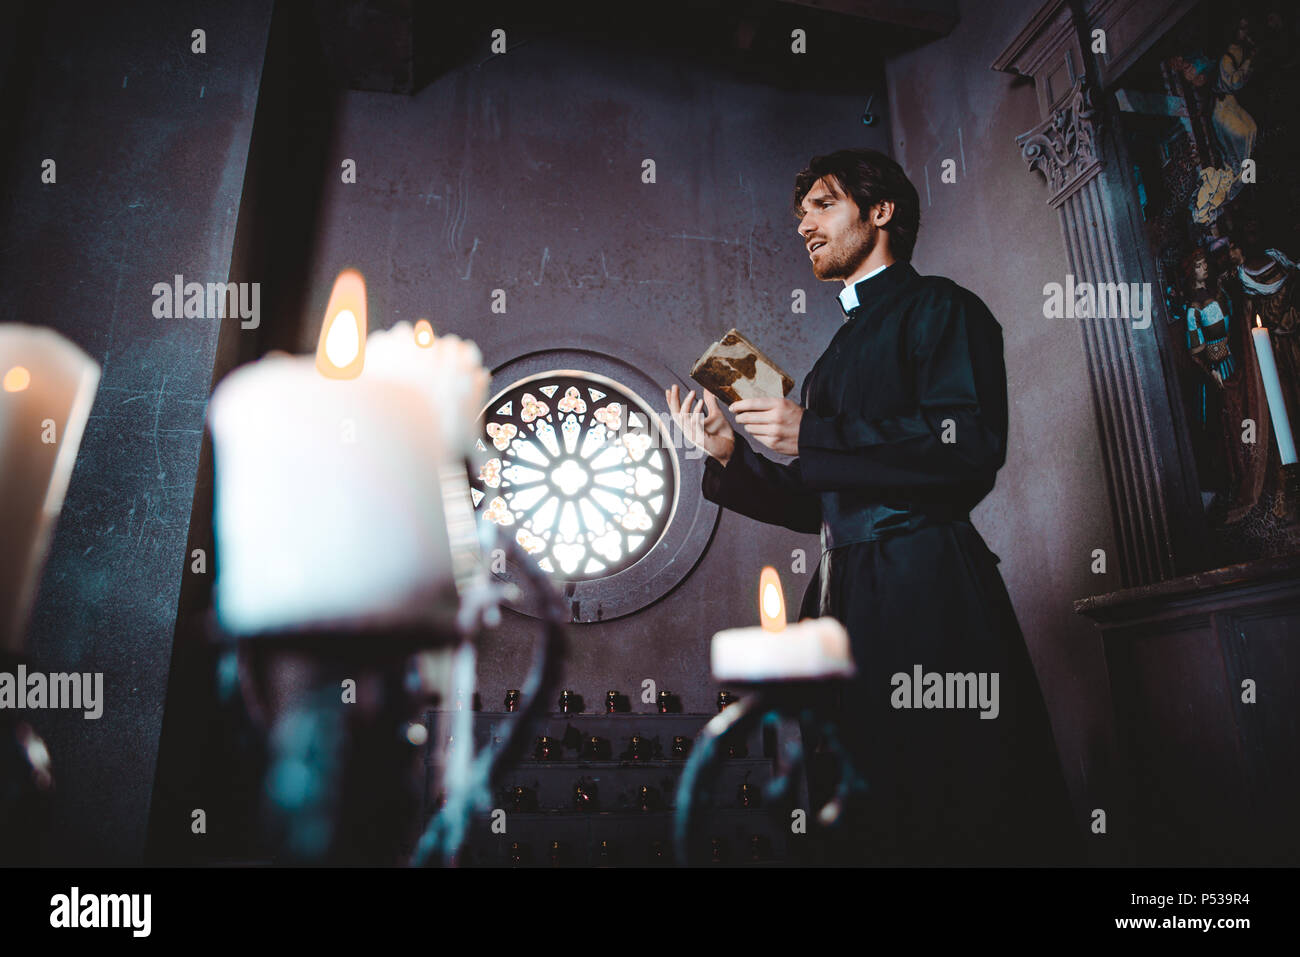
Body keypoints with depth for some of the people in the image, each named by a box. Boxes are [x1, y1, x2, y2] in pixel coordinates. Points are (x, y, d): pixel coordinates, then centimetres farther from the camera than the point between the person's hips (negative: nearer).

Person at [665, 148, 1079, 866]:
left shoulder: (936, 307, 4)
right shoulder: (836, 357, 26)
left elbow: (971, 445, -14)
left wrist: (811, 437, -12)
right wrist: (730, 458, 9)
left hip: (926, 588, -7)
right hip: (848, 603, 7)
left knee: (972, 827, -5)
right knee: (879, 825, 10)